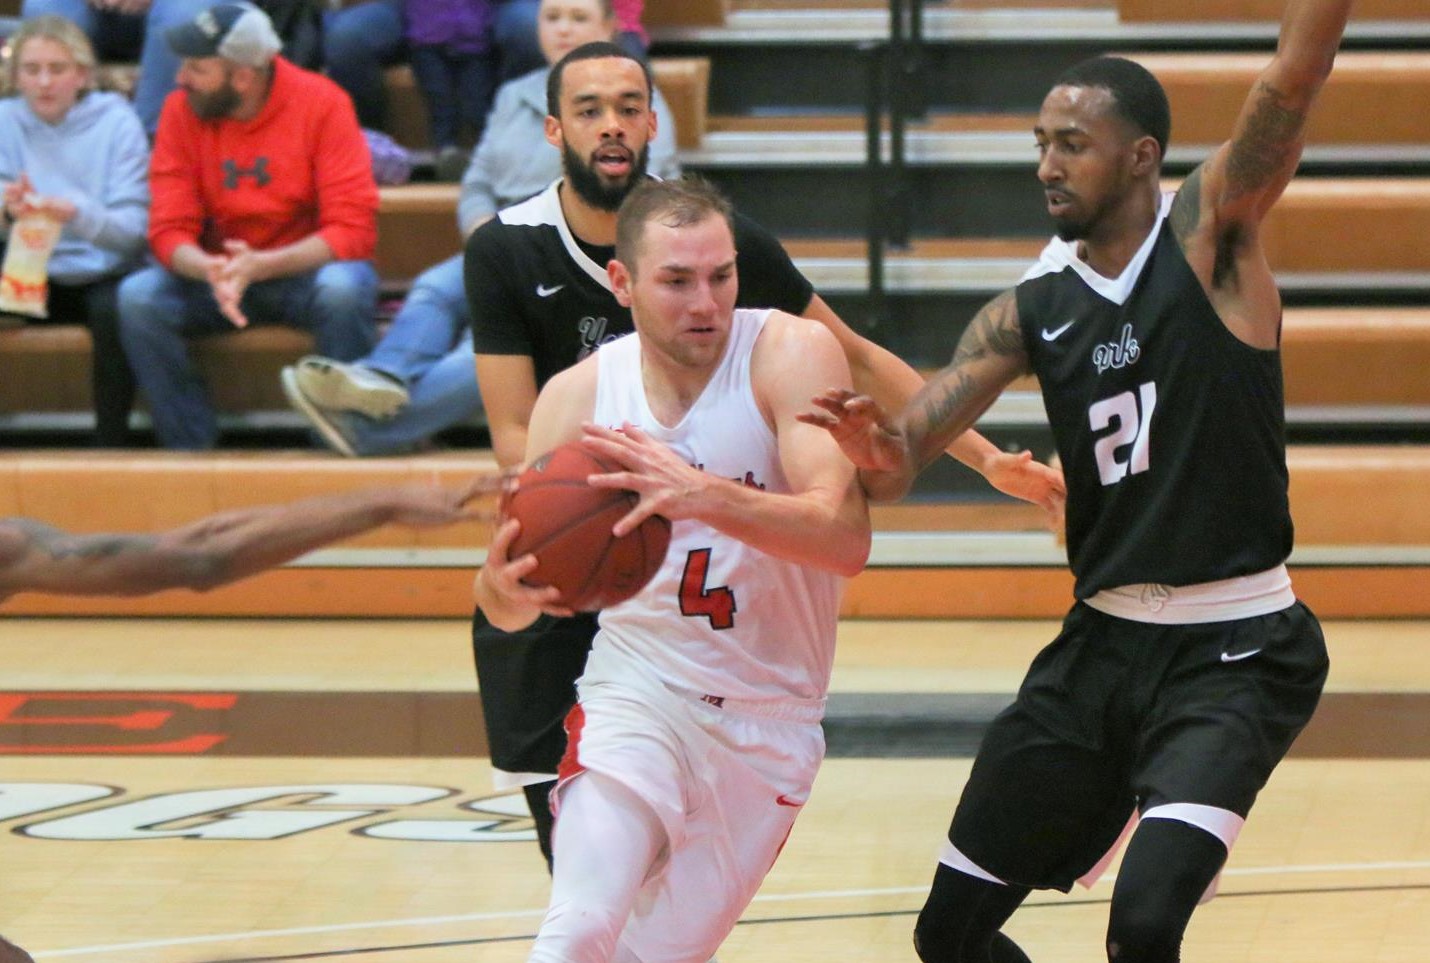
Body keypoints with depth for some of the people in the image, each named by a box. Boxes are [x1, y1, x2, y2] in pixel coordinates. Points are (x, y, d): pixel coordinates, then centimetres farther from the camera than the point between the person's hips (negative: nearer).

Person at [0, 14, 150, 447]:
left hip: (101, 276, -2)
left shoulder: (116, 122, -4)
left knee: (115, 308, -35)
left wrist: (78, 214, -33)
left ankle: (111, 442, -25)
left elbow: (135, 229, -12)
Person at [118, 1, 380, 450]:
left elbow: (353, 229, -18)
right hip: (218, 275, 3)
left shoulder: (322, 104, -14)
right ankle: (192, 449, -17)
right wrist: (209, 271, -32)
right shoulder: (181, 110, -5)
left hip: (307, 267, -3)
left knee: (342, 289, -36)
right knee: (137, 297, -24)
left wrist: (263, 265, -30)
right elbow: (170, 230, -8)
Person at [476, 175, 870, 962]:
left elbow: (846, 538, -28)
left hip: (769, 722, 0)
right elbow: (508, 605, -2)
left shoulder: (788, 355, -15)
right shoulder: (579, 396, -7)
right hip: (639, 689, 0)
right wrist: (503, 586, -27)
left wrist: (703, 496, -45)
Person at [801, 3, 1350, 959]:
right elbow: (900, 456, -2)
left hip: (1235, 658, -6)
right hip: (1103, 643, 6)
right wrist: (878, 454, -26)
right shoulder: (1033, 311, 6)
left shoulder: (1210, 234, -7)